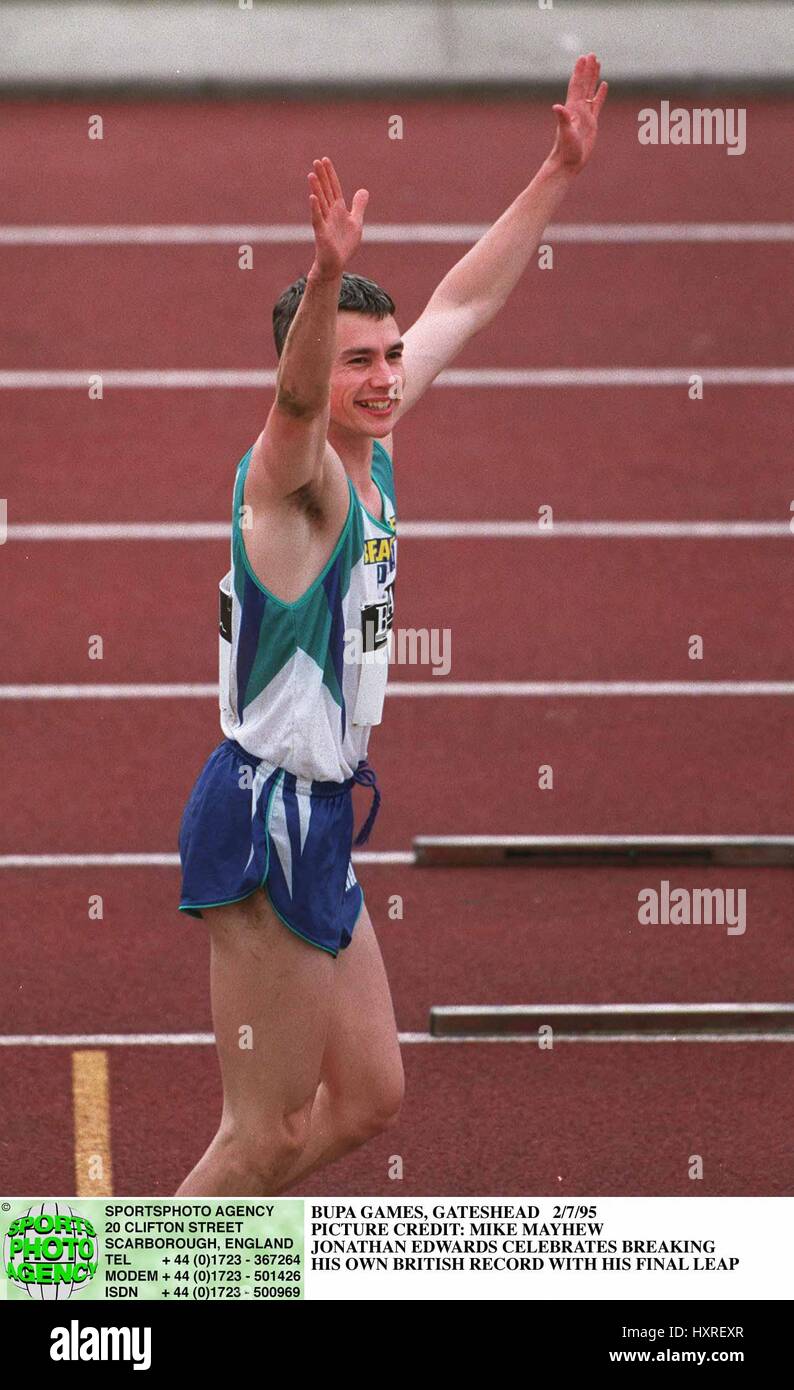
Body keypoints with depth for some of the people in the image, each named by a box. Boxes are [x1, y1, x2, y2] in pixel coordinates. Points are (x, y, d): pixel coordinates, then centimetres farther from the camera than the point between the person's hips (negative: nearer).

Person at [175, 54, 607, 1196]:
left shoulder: (369, 456, 7)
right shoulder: (292, 471, -16)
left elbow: (464, 303, 16)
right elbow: (297, 392, -41)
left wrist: (559, 173, 19)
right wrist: (327, 274, -59)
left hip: (317, 820, 9)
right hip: (265, 815, -9)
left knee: (369, 1097, 15)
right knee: (267, 1135, -5)